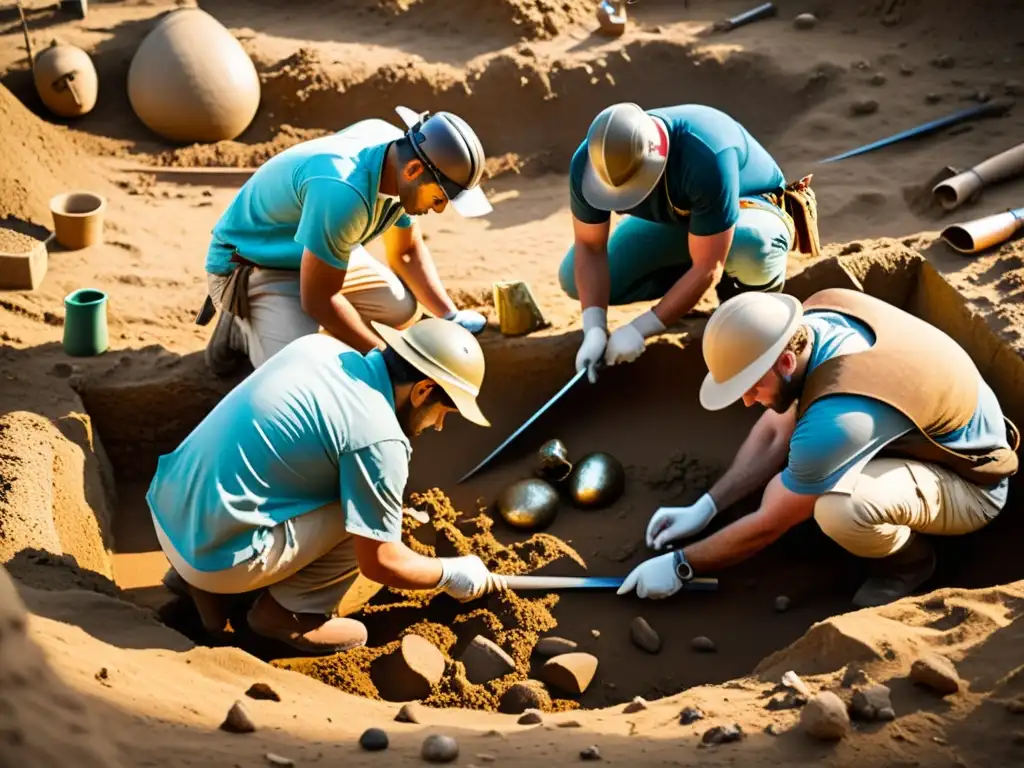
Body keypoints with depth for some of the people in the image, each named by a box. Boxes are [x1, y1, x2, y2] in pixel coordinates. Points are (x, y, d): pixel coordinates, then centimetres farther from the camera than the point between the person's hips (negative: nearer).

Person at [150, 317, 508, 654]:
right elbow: (378, 562, -9)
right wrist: (454, 574, 9)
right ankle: (287, 611, 5)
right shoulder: (378, 438, -16)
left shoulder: (319, 344, 6)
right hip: (216, 553, -8)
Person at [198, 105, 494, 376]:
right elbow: (318, 299, -29)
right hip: (250, 265, -8)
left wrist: (450, 317, -8)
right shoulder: (343, 191, -39)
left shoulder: (401, 152, -13)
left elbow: (407, 251, 4)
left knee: (401, 307, -1)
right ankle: (242, 328, 4)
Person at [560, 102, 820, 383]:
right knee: (573, 277, -12)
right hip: (670, 219, 5)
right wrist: (594, 329, -28)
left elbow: (708, 267, -36)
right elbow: (589, 247, -16)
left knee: (750, 247, -43)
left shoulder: (707, 156, -41)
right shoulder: (588, 163, -27)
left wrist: (639, 329, -35)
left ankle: (745, 283, -6)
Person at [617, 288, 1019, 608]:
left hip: (969, 482, -8)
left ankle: (908, 559, -4)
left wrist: (681, 565, -11)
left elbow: (768, 524, -24)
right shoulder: (816, 319, -15)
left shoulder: (835, 419, -38)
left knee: (841, 508, -36)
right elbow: (775, 433, 1)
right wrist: (704, 507, -2)